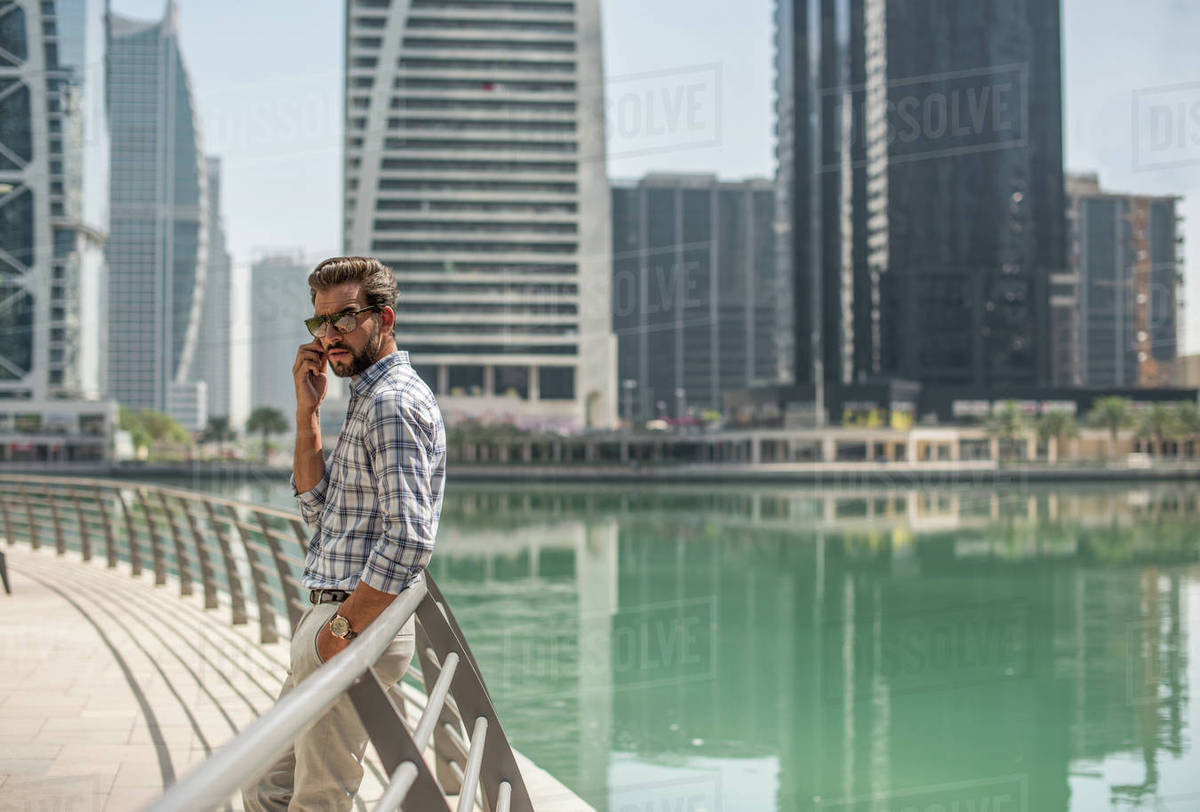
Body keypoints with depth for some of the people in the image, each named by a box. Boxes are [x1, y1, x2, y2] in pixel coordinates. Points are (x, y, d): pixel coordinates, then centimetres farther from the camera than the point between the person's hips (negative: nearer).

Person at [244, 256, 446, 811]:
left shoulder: (395, 402, -16)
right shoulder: (368, 399, 18)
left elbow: (410, 539, -24)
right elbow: (320, 508, 17)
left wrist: (343, 628, -19)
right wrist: (307, 411, 9)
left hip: (362, 626, -10)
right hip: (331, 617, 10)